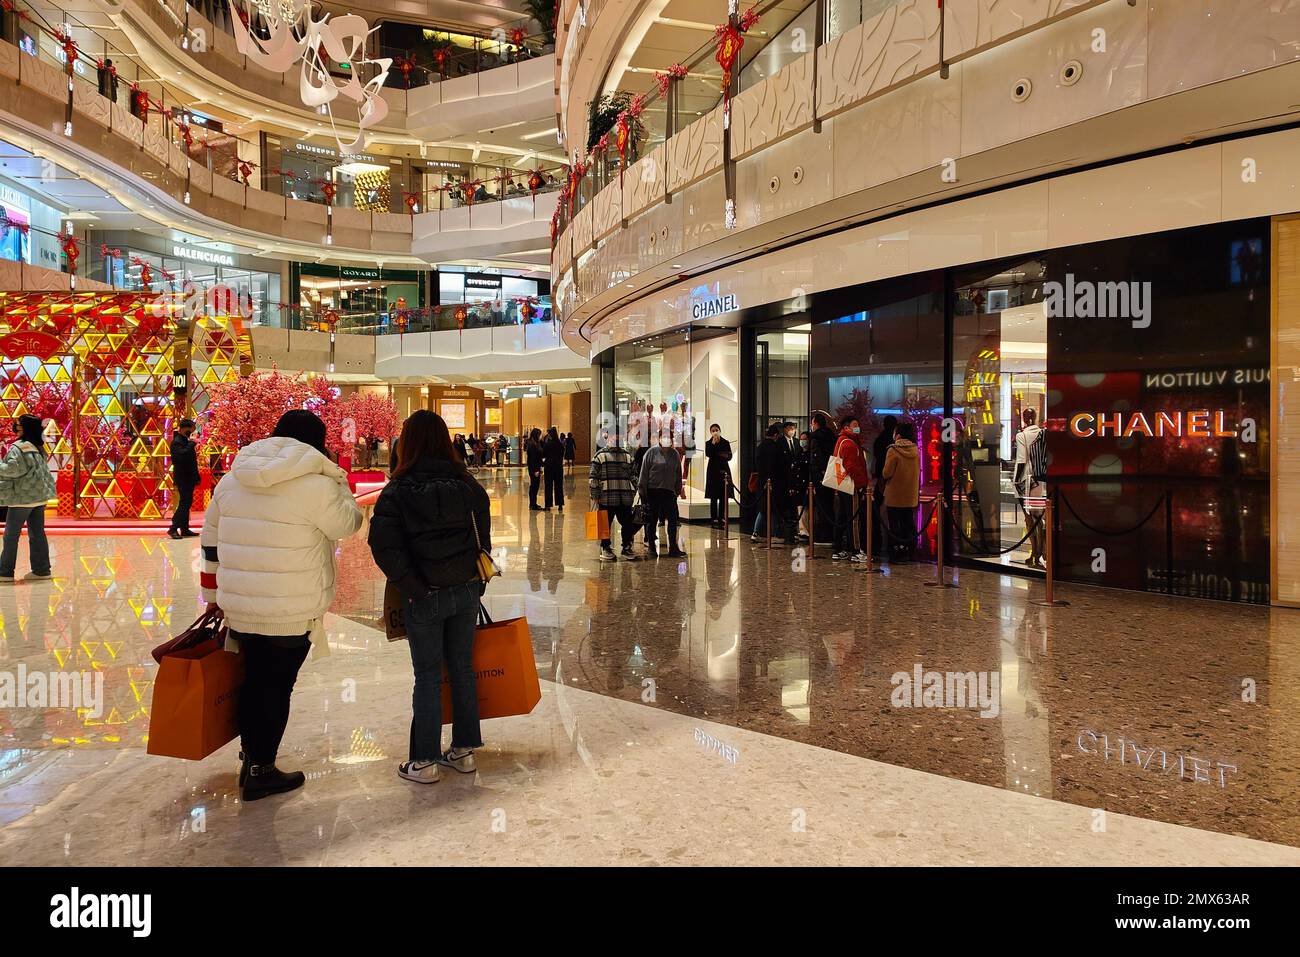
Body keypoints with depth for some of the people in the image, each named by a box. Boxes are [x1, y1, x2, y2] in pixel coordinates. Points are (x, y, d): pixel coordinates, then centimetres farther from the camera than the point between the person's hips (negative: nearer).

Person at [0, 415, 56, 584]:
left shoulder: (18, 448, -12)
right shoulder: (38, 447, 12)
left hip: (22, 497, -7)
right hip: (40, 495, 8)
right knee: (37, 533, 9)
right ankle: (41, 569, 10)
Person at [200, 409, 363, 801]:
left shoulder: (233, 479, 6)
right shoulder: (316, 486, -16)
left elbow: (211, 541, 13)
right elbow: (349, 523, -1)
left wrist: (214, 595, 22)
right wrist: (337, 479, 10)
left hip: (239, 607, 6)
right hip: (291, 612, -6)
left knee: (253, 680, 21)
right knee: (276, 687, 7)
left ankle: (250, 757, 37)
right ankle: (260, 770, 17)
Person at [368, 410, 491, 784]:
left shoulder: (396, 492, -11)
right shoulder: (468, 485, -1)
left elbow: (385, 547, -18)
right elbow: (483, 538, 4)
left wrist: (411, 587, -10)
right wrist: (476, 583, 11)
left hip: (424, 597, -3)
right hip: (466, 591, 3)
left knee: (428, 675, 7)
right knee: (462, 668, 14)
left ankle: (424, 761, 15)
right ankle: (464, 749, 25)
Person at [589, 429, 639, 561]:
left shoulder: (627, 455, 13)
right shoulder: (600, 455, 1)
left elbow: (633, 475, 18)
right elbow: (593, 477, -1)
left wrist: (633, 492, 12)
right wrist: (595, 496, -6)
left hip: (625, 497, 3)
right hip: (606, 498, -3)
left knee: (628, 524, 5)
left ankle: (627, 548, 19)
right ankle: (606, 548, 18)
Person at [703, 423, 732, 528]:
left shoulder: (726, 443, 9)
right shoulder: (709, 443, 3)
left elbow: (729, 456, 4)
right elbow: (708, 454, -14)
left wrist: (725, 456, -18)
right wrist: (713, 443, -19)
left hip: (724, 470, 2)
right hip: (713, 471, -2)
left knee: (724, 497, 2)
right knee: (714, 497, -2)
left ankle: (721, 518, 9)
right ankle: (714, 519, 1)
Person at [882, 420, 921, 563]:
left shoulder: (893, 451, -17)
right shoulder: (915, 450, 1)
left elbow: (886, 473, -16)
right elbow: (918, 471, 11)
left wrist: (883, 474, 4)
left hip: (894, 496, -5)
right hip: (911, 496, 5)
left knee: (895, 525, 3)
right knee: (909, 524, 13)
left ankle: (897, 553, 4)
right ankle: (909, 552, 16)